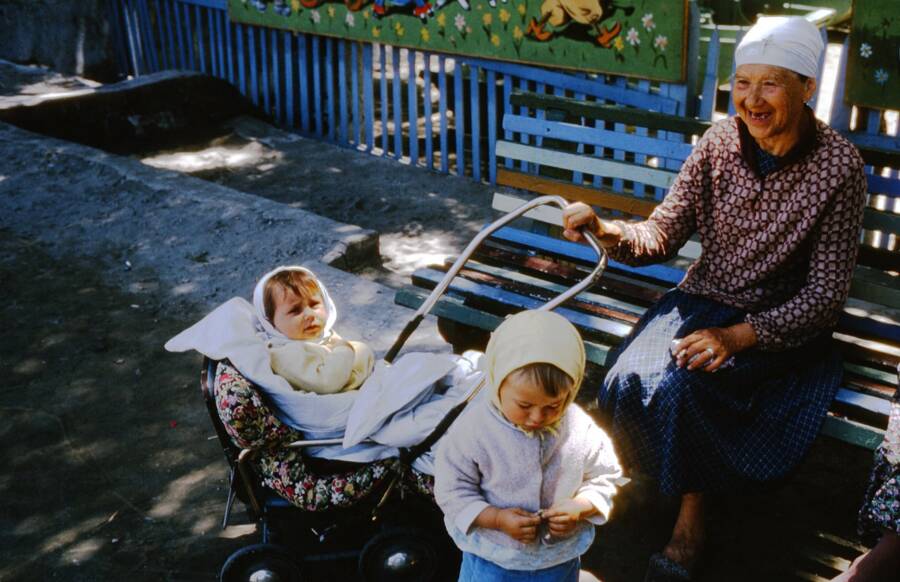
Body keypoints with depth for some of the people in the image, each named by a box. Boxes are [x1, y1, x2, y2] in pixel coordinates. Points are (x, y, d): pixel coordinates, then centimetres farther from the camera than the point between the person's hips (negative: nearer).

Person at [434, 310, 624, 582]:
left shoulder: (581, 430, -17)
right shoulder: (473, 430, -22)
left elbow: (604, 478, -1)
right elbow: (452, 490, -13)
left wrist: (579, 508, -20)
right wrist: (497, 519, -25)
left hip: (560, 560, 2)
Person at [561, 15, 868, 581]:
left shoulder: (839, 166, -14)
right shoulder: (721, 143, -3)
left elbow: (827, 293, -14)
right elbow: (663, 233, -3)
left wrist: (737, 336, -25)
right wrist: (606, 231, -25)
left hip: (782, 324, -4)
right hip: (704, 300, 4)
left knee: (681, 383, -29)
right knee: (629, 379, -23)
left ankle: (692, 516, -5)